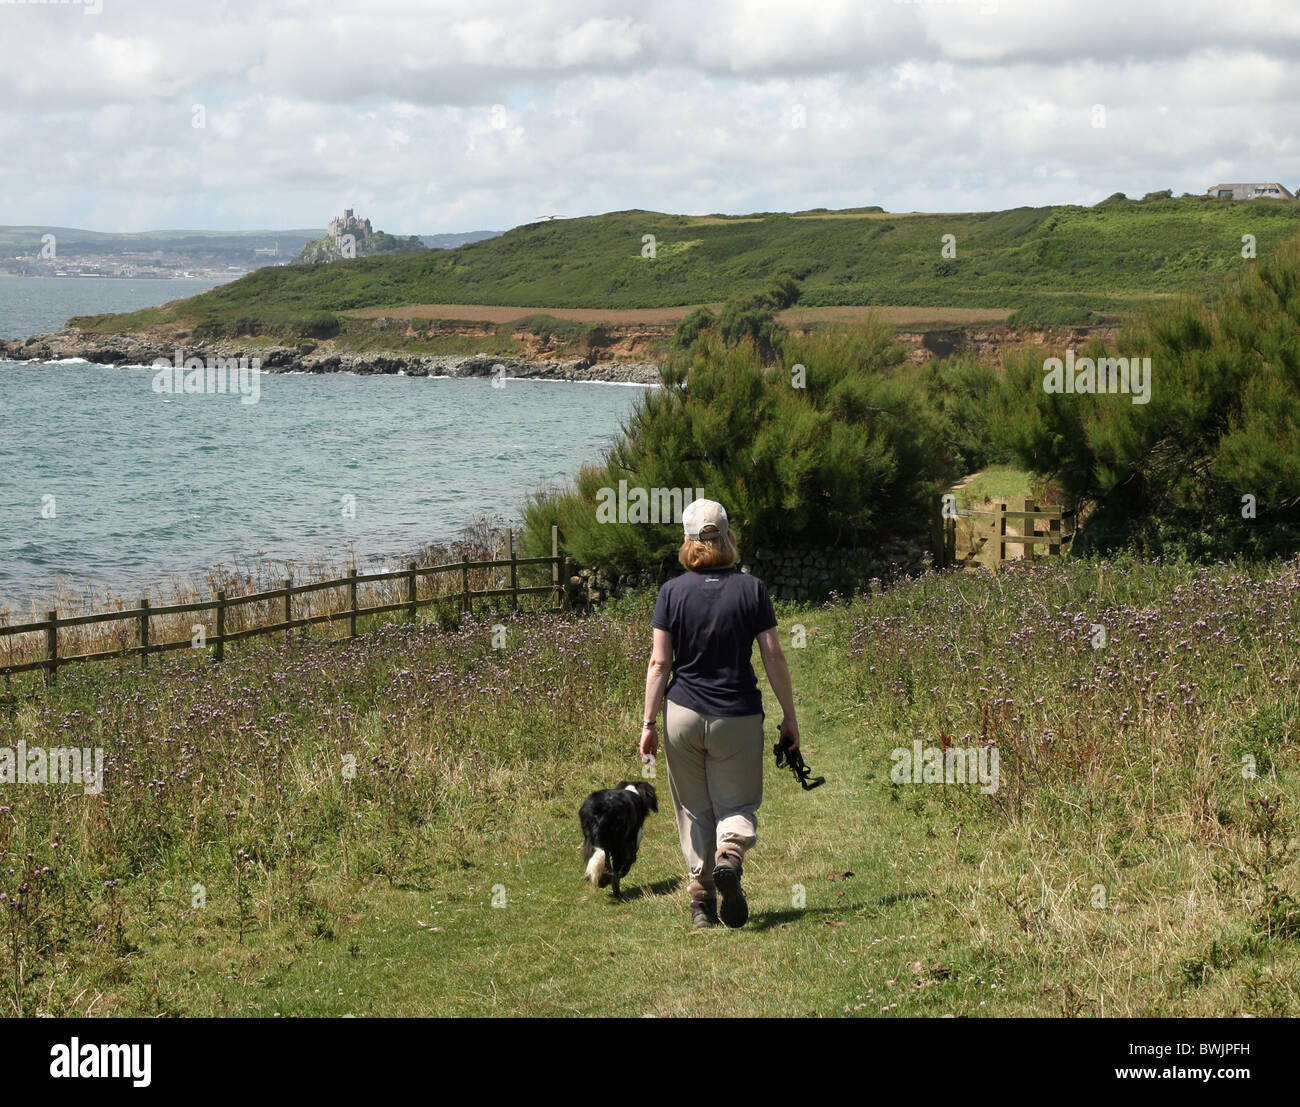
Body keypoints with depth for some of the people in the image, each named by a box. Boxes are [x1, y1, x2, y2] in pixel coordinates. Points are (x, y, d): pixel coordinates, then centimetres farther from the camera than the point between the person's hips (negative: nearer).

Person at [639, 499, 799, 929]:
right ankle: (729, 855, -22)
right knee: (737, 805, 9)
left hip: (683, 713, 1)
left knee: (694, 810, 12)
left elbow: (659, 662, -4)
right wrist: (789, 716, 6)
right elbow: (774, 657, -2)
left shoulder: (672, 592, -2)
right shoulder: (751, 588, -1)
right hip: (737, 716, 0)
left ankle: (701, 901, 7)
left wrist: (648, 722, 1)